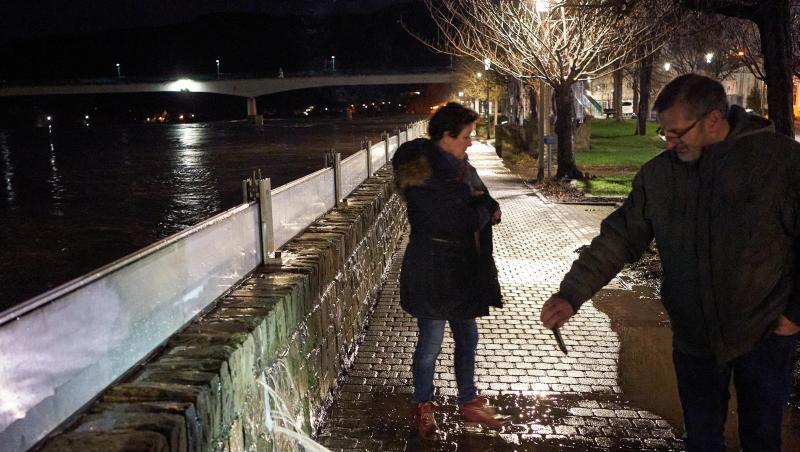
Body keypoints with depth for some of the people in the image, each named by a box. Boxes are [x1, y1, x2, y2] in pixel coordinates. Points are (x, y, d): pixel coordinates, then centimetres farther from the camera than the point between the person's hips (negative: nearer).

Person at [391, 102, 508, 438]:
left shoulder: (458, 166, 5)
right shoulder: (424, 176, -22)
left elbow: (485, 204, 10)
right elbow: (462, 221, -26)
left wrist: (484, 209, -13)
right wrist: (485, 210, -7)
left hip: (462, 268, 8)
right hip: (432, 270, -8)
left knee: (467, 337, 18)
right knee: (431, 343, 8)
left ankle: (468, 402, 35)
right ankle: (423, 408, 29)